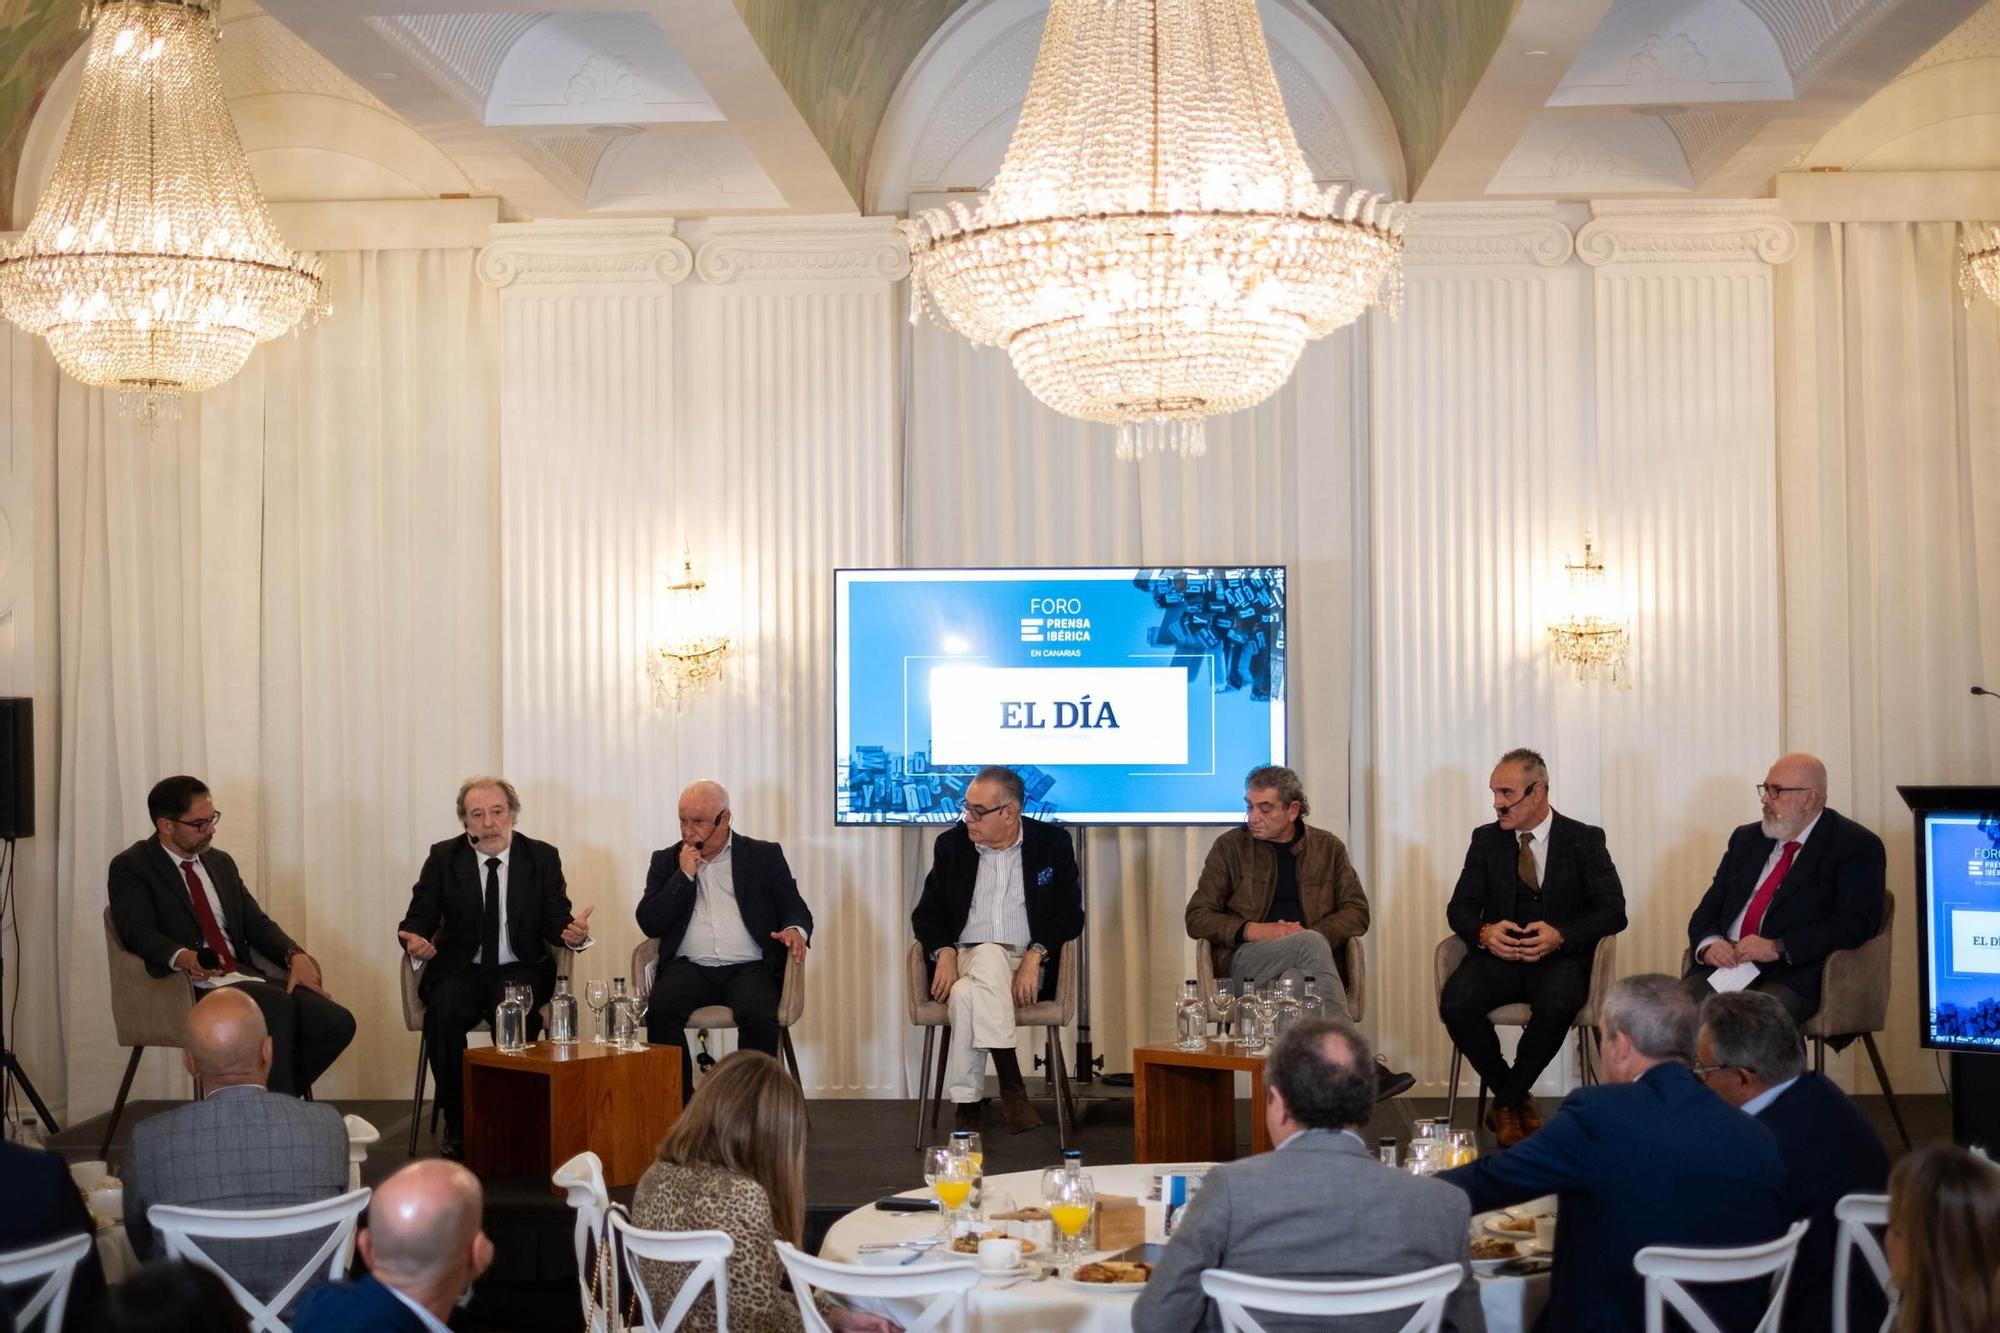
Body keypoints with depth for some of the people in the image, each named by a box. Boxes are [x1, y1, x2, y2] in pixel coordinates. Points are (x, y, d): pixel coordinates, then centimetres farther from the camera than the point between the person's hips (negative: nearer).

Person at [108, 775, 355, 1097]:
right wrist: (181, 957, -36)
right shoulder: (131, 867, 1)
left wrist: (295, 956, -3)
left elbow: (257, 923, 18)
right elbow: (139, 933, -14)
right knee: (277, 1005, -34)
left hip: (242, 977, 7)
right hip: (190, 988, -7)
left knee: (336, 1022, -15)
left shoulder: (220, 862, 21)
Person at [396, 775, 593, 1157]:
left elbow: (555, 921, -1)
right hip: (460, 970, 1)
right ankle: (457, 1123, -15)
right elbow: (418, 919, 2)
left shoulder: (542, 857, 4)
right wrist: (415, 941, -22)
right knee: (444, 1013, -31)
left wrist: (572, 933, -25)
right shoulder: (443, 858, 4)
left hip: (520, 971, -1)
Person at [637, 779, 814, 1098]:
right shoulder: (667, 861, 17)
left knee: (759, 1015, -34)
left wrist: (794, 930, -16)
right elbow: (649, 923, 7)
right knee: (660, 1009, -31)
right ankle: (681, 1104, -20)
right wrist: (685, 875, -2)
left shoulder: (764, 856, 13)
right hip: (689, 967, 1)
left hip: (748, 967, -1)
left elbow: (795, 909, 9)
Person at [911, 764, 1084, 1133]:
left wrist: (1035, 956, -15)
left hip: (1027, 966, -2)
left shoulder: (1053, 843, 4)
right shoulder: (951, 844, 10)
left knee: (967, 995, -35)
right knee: (988, 958, -36)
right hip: (964, 961, 2)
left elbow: (1070, 915, 2)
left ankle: (968, 1102, -25)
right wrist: (944, 953, -9)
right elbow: (926, 913, 12)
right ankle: (1011, 1085, -33)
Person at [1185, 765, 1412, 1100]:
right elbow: (1197, 918, 7)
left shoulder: (1328, 847, 16)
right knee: (1311, 944, -34)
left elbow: (1357, 912, 10)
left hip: (1306, 966, 1)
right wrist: (1251, 930, -11)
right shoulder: (1230, 847, 11)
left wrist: (1311, 933, -9)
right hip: (1244, 963, -1)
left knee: (1294, 982, -39)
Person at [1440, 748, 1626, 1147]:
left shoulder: (1584, 840, 3)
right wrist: (1484, 932, -17)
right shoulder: (1486, 839, 11)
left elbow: (1613, 911, -4)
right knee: (1455, 1004, -29)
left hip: (1560, 956, -2)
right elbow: (1460, 907, 8)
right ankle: (1514, 1097, -5)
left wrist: (1560, 935, -22)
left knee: (1556, 1006, -37)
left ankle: (1507, 1100, -11)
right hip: (1499, 954, 3)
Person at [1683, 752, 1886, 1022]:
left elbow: (1856, 924, -10)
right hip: (1726, 964, 5)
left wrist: (1778, 948, -17)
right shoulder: (1747, 838, 21)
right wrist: (1709, 943, -6)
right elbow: (1709, 908, 18)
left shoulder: (1856, 846, 2)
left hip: (1794, 974, -5)